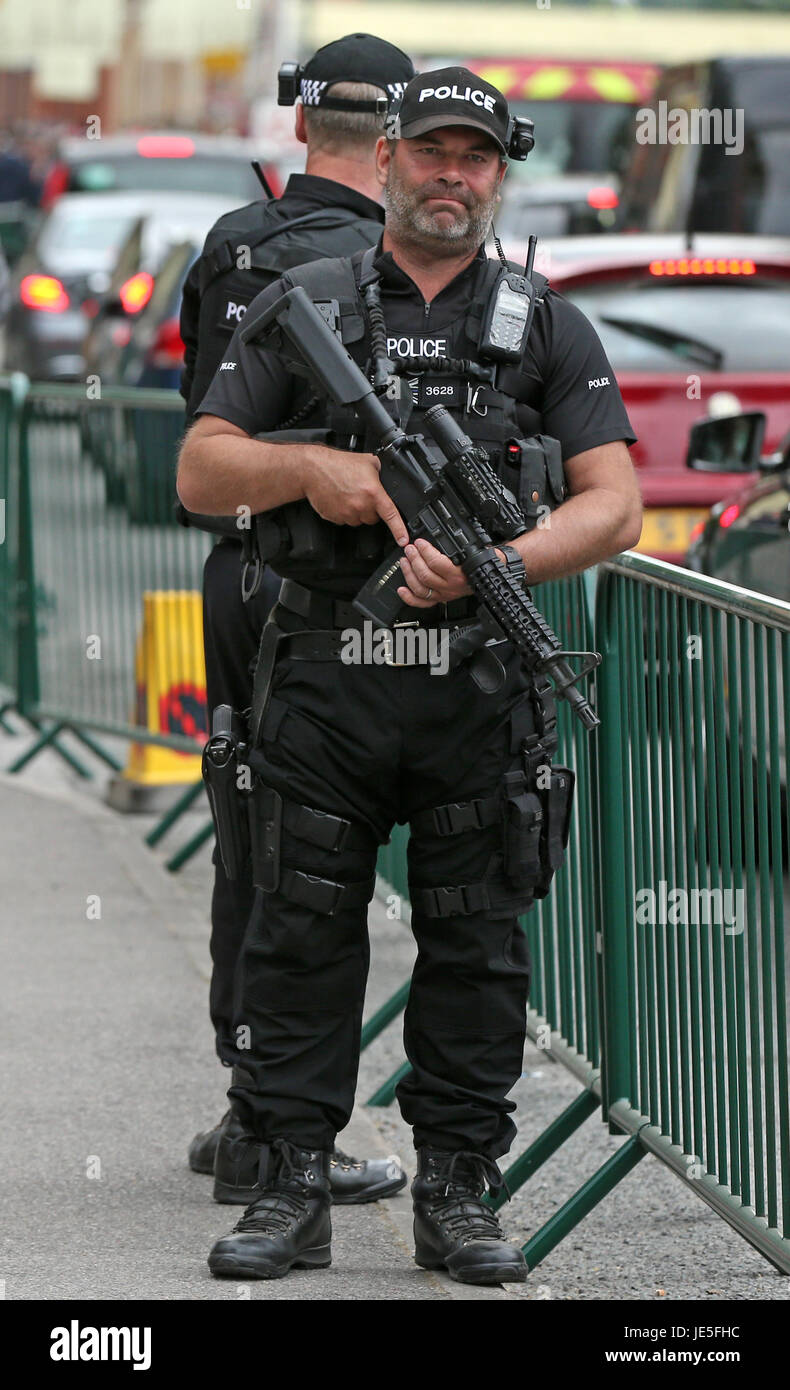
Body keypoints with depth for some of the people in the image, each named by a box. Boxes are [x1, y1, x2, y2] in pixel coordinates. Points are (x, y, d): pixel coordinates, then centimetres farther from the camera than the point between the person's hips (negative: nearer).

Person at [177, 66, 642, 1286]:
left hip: (480, 687, 0)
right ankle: (292, 1188, 7)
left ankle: (458, 1194, 11)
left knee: (476, 945, 3)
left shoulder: (549, 327, 7)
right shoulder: (301, 306, 8)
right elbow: (201, 472, 7)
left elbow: (614, 507, -1)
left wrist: (493, 563, -16)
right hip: (326, 680, 0)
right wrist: (309, 468, -12)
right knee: (307, 934, 1)